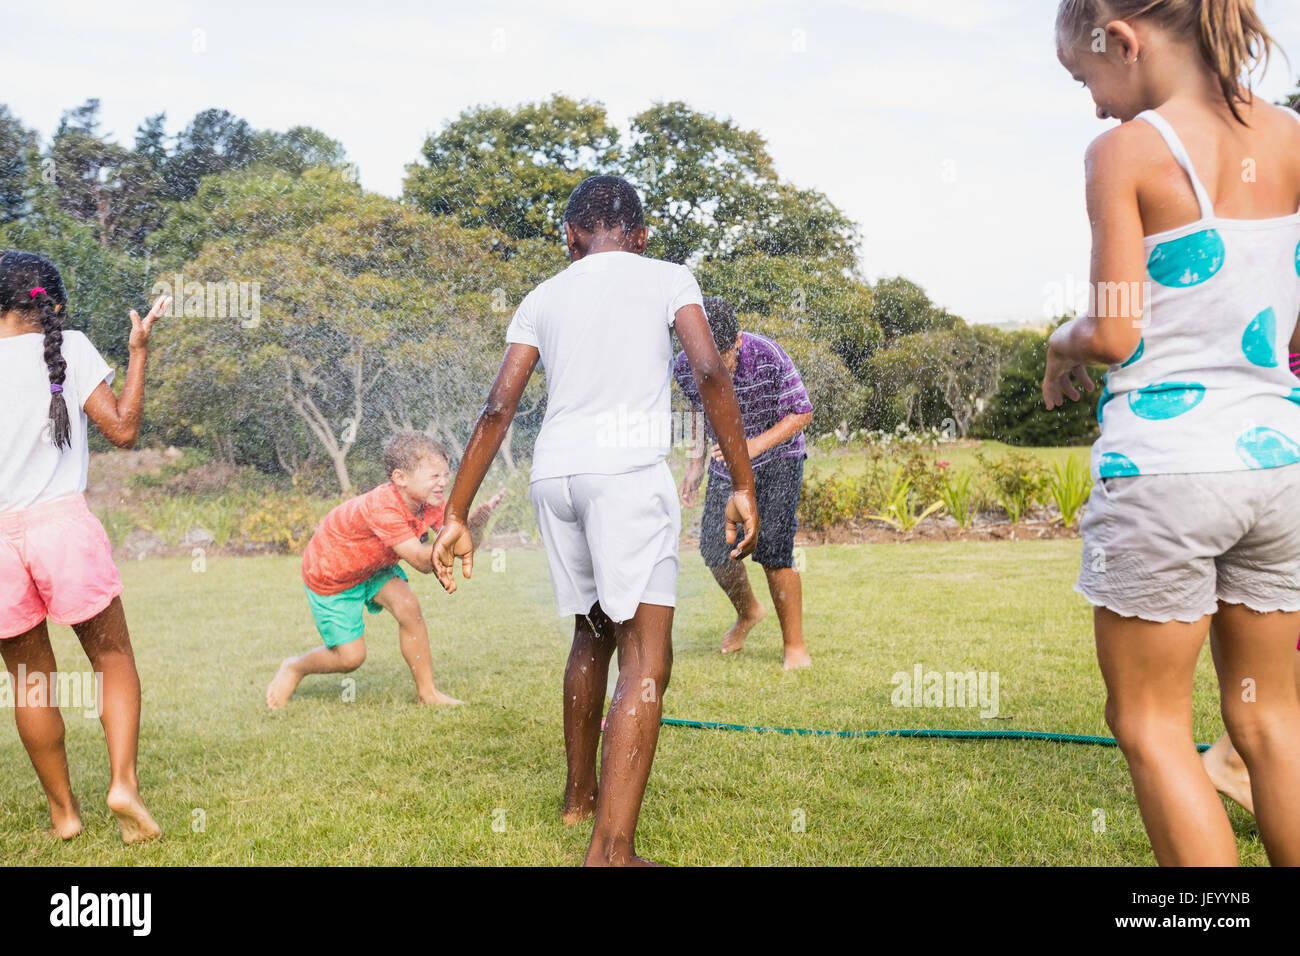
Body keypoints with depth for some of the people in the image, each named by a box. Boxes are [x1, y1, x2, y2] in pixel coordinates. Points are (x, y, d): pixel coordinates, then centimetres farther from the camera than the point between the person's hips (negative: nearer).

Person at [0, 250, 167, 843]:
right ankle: (123, 783, -4)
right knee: (113, 659, 12)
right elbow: (122, 429, 0)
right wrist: (139, 352, 6)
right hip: (62, 524, -1)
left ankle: (63, 810, 20)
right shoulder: (68, 349, -1)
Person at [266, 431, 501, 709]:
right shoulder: (383, 508, -40)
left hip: (374, 566, 6)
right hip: (328, 574, -6)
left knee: (409, 607, -20)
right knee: (351, 657, -3)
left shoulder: (429, 502, -17)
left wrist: (477, 520, -43)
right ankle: (294, 668, 29)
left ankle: (427, 693, -7)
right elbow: (422, 562, -43)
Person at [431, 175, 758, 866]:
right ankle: (611, 849, -17)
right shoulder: (667, 277, 12)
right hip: (628, 469, -5)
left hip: (553, 473, 5)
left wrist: (456, 516, 12)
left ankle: (579, 795, 37)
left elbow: (498, 408, 11)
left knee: (592, 633, 23)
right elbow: (710, 373, -3)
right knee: (646, 661, -7)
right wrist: (743, 486, 0)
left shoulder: (542, 298, 20)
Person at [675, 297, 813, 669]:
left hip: (777, 456, -4)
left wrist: (754, 446, -30)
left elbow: (802, 412, -17)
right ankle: (748, 611, 29)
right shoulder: (684, 368, -16)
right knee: (714, 548, -4)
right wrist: (696, 461, 4)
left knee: (772, 549, -16)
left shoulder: (768, 357, -28)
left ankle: (795, 645, 1)